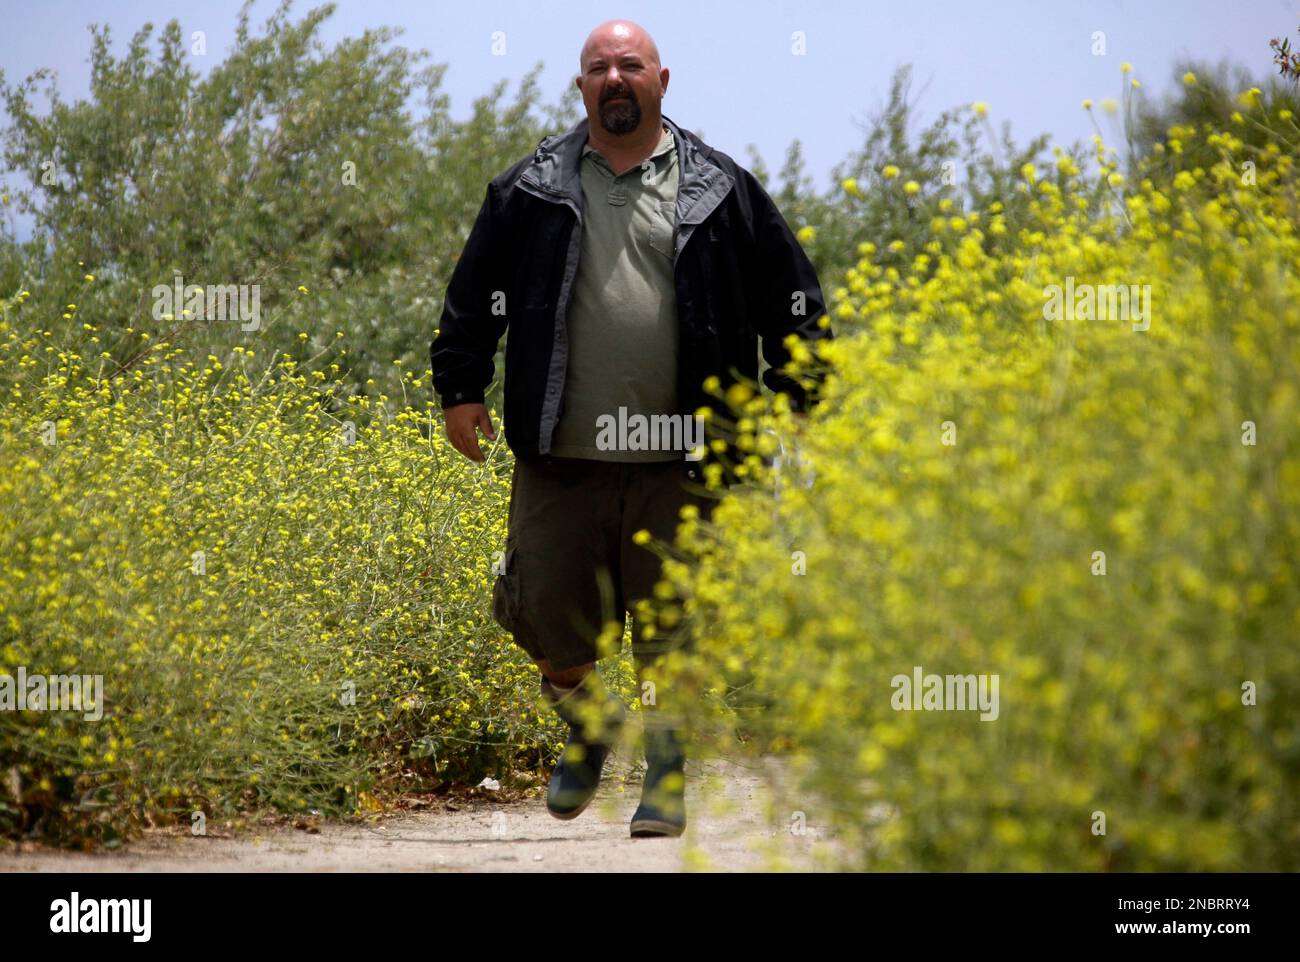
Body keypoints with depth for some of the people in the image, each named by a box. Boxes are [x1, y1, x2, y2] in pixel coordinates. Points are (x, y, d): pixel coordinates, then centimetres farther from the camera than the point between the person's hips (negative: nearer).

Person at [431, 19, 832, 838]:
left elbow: (790, 295, 10)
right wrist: (460, 388, 8)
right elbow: (474, 298, 14)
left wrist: (800, 394, 6)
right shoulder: (533, 191, 8)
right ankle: (590, 722, 30)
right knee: (542, 618, 1)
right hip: (563, 459, 1)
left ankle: (668, 780, 13)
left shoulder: (720, 191, 6)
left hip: (678, 461, -1)